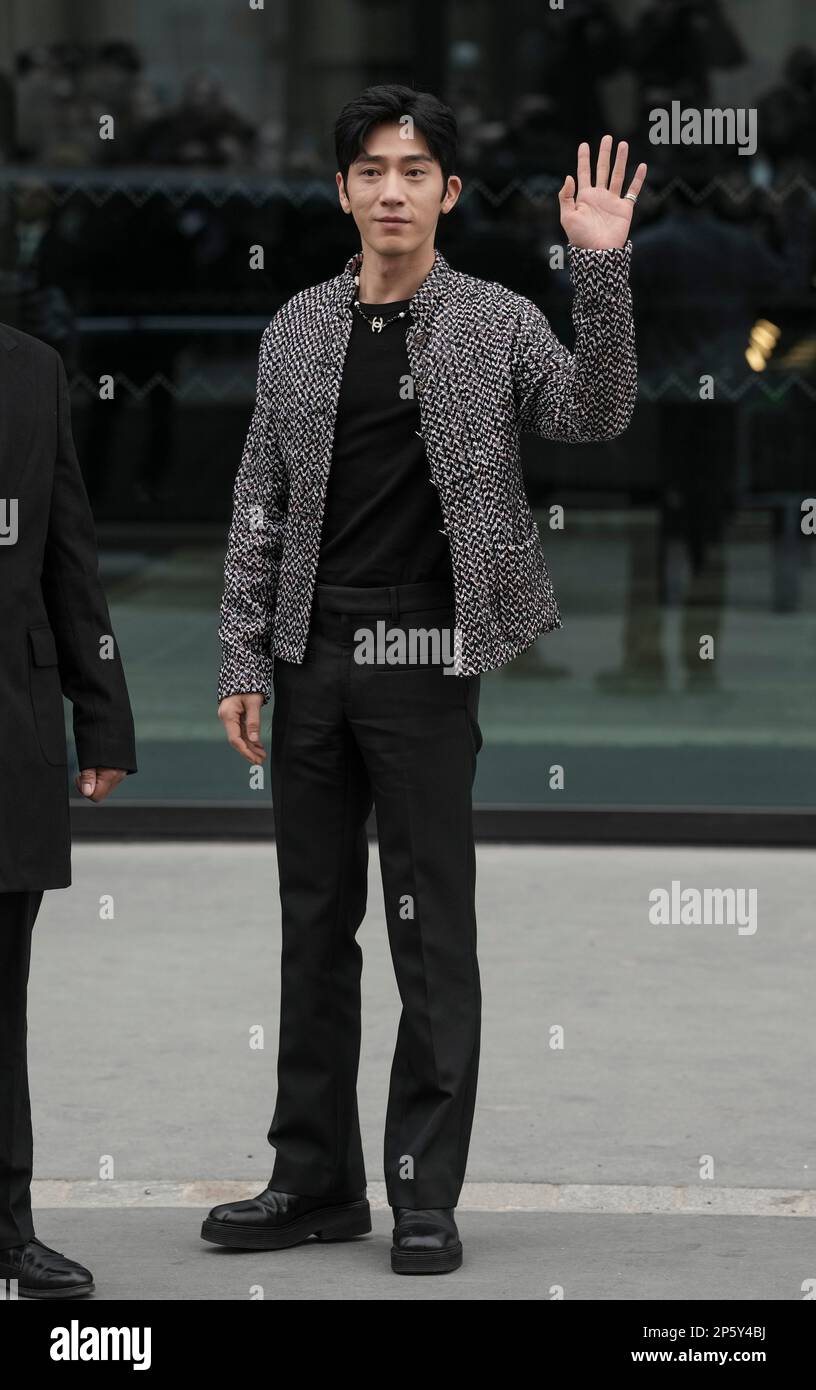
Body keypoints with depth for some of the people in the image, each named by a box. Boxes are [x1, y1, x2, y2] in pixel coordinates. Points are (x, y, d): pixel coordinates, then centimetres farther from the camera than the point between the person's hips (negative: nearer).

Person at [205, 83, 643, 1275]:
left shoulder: (494, 323, 0)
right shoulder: (298, 329, 9)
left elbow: (595, 413, -16)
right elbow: (260, 508, 10)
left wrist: (602, 269, -27)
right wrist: (244, 664, 4)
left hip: (422, 659, -4)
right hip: (310, 660, 4)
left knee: (431, 932, -1)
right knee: (316, 925, 9)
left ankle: (427, 1195, 4)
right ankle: (317, 1182, 17)